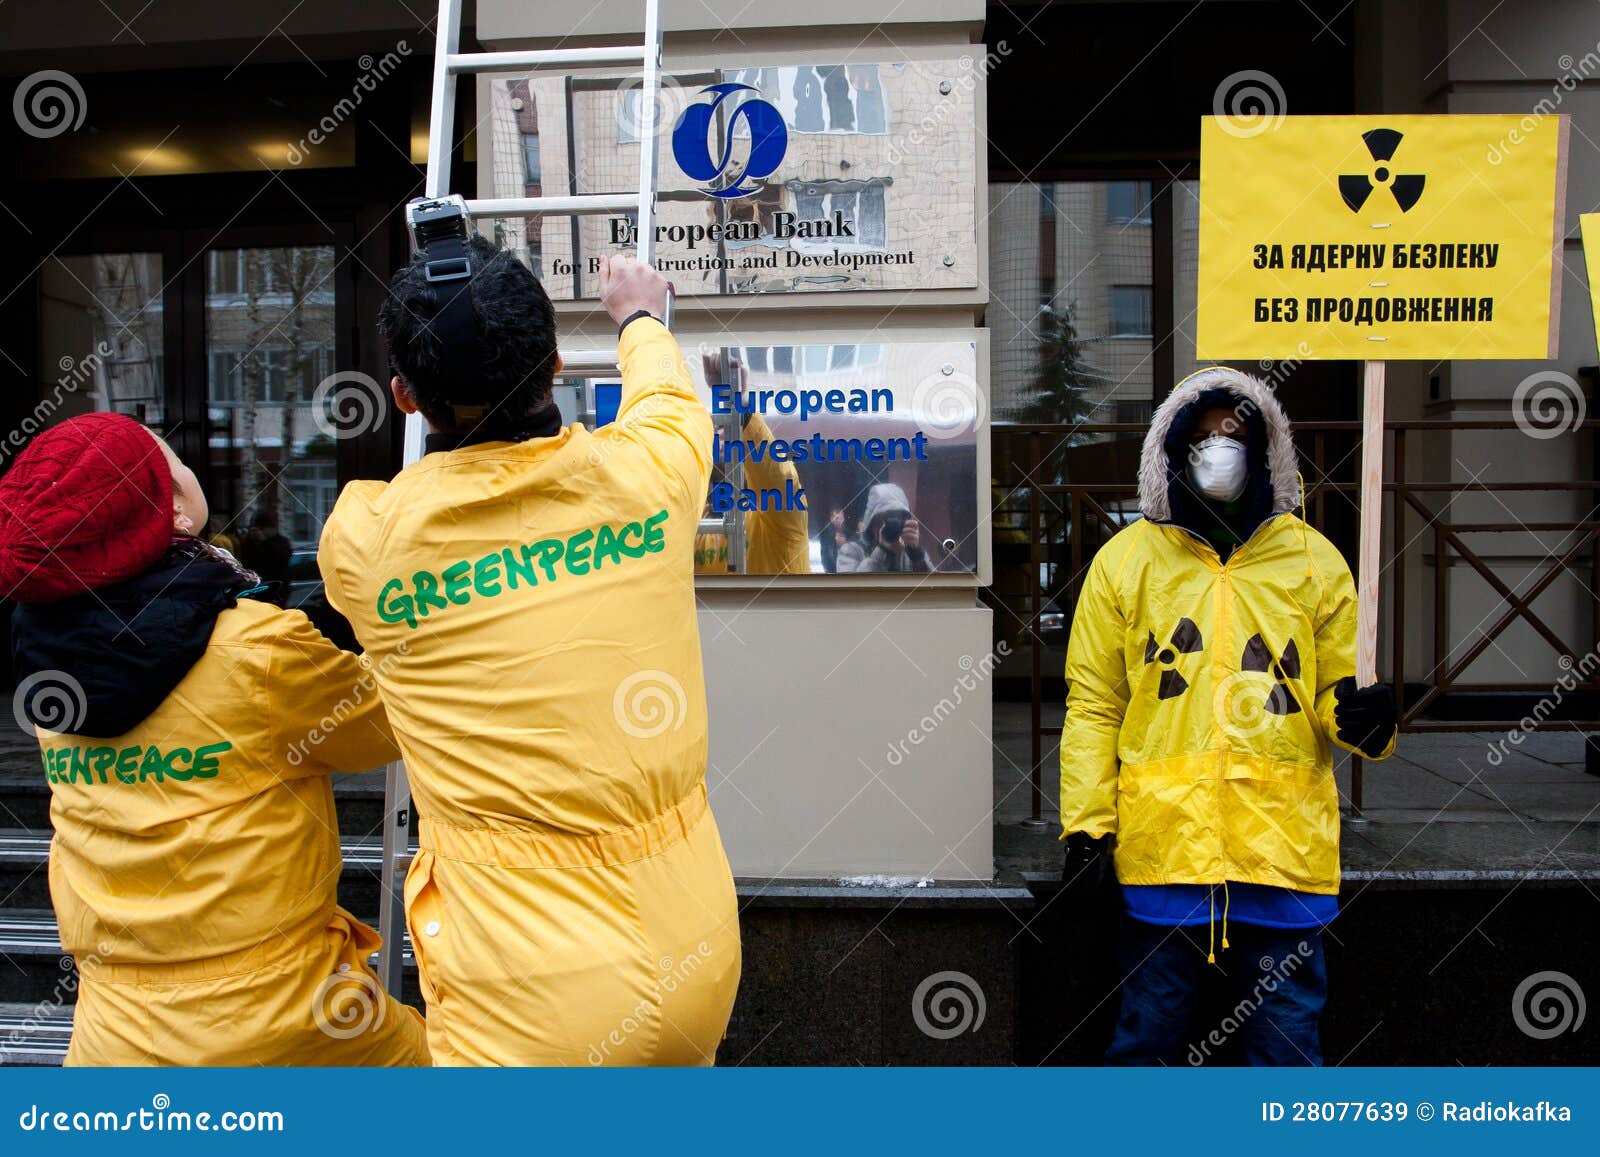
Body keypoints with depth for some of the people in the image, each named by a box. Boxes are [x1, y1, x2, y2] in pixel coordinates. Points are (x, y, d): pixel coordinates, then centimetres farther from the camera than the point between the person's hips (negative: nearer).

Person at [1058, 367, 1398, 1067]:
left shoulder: (1313, 560, 7)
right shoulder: (1125, 559, 4)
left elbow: (1336, 694, 11)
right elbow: (1093, 705, 4)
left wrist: (1367, 718, -13)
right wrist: (1086, 825, -2)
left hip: (1284, 846, 1)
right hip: (1159, 844, 0)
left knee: (1288, 1043, 12)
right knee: (1147, 1034, 12)